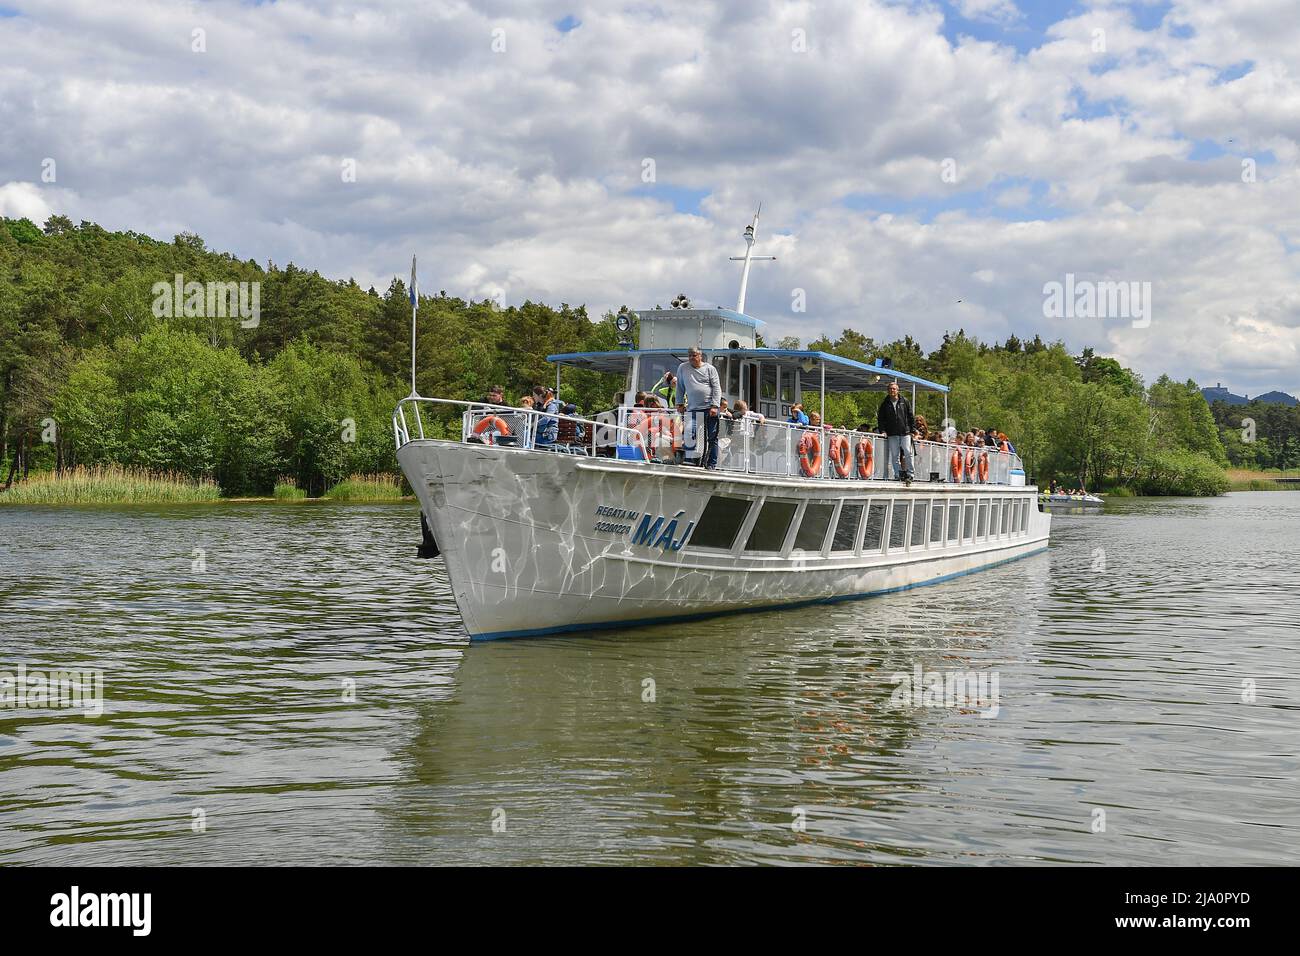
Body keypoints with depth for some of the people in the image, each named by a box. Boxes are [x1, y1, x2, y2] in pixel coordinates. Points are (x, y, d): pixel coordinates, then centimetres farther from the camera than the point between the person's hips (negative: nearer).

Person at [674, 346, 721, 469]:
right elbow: (680, 387, 18)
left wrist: (714, 406, -8)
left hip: (710, 408, -1)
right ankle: (696, 458, -5)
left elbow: (717, 388, 1)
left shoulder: (709, 368, 4)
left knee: (712, 437, 0)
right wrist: (680, 403, 11)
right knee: (690, 433, -16)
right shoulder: (682, 368, 10)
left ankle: (711, 464, 6)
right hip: (693, 408, 1)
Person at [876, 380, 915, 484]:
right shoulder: (885, 404, 9)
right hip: (892, 434, 1)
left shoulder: (904, 402, 8)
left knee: (908, 454, -9)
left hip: (905, 433, -1)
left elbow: (911, 417, 10)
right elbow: (880, 419, 10)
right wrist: (883, 431, -3)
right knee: (894, 456, 1)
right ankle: (896, 476, 4)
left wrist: (912, 430, 3)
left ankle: (909, 474, -5)